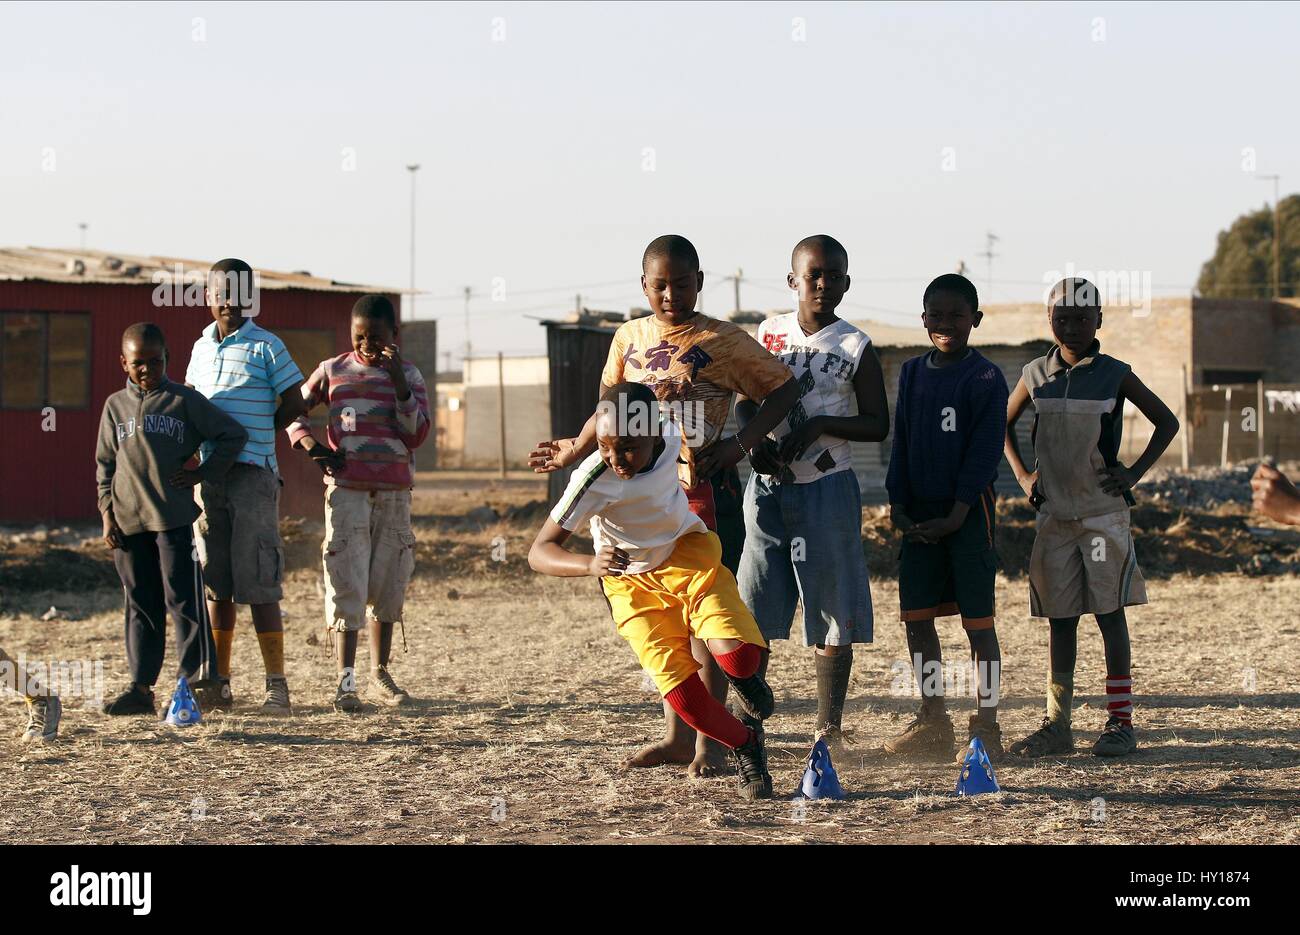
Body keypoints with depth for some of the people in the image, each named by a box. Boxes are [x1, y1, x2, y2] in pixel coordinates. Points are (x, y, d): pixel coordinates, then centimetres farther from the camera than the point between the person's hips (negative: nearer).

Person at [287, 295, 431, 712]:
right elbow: (294, 409, 16)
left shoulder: (408, 375, 4)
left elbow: (416, 435, -5)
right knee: (347, 584, -10)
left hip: (394, 494, 2)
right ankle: (345, 681, -14)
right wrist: (310, 445, -2)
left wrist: (398, 380, -14)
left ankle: (380, 674, 19)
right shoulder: (332, 371, 4)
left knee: (389, 584, 7)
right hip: (346, 490, -2)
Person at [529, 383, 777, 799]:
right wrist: (590, 564, -47)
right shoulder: (593, 480, -30)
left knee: (736, 655, -24)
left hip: (687, 551, 2)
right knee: (682, 693, -16)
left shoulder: (671, 437, -18)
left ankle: (744, 679, 14)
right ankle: (746, 747, 13)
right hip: (632, 581, -2)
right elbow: (539, 552, -30)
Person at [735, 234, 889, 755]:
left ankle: (828, 729, 7)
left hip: (826, 490, -2)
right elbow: (745, 402, 11)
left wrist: (820, 424, -16)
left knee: (833, 613, 0)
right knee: (754, 610, 1)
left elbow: (878, 425, -2)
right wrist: (755, 441, -9)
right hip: (767, 487, 2)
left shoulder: (855, 348, -2)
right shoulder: (769, 334, 6)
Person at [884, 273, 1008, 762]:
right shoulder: (912, 373, 11)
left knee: (977, 619, -3)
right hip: (921, 513, 6)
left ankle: (986, 726, 3)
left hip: (968, 511, -6)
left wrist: (956, 516, -15)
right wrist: (899, 506, 4)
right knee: (916, 614, 5)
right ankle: (933, 721, 15)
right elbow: (902, 443, 13)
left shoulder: (984, 378, -7)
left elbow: (984, 451, -11)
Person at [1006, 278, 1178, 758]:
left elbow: (1167, 422, 6)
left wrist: (1133, 474, -3)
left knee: (1109, 613, -3)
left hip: (1104, 512, -3)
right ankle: (1057, 724, 8)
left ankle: (1120, 721, 1)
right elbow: (1003, 425, 22)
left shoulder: (1115, 375, -2)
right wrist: (1022, 474, 10)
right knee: (1059, 618, 5)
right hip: (1053, 515, 3)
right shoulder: (1036, 376, 6)